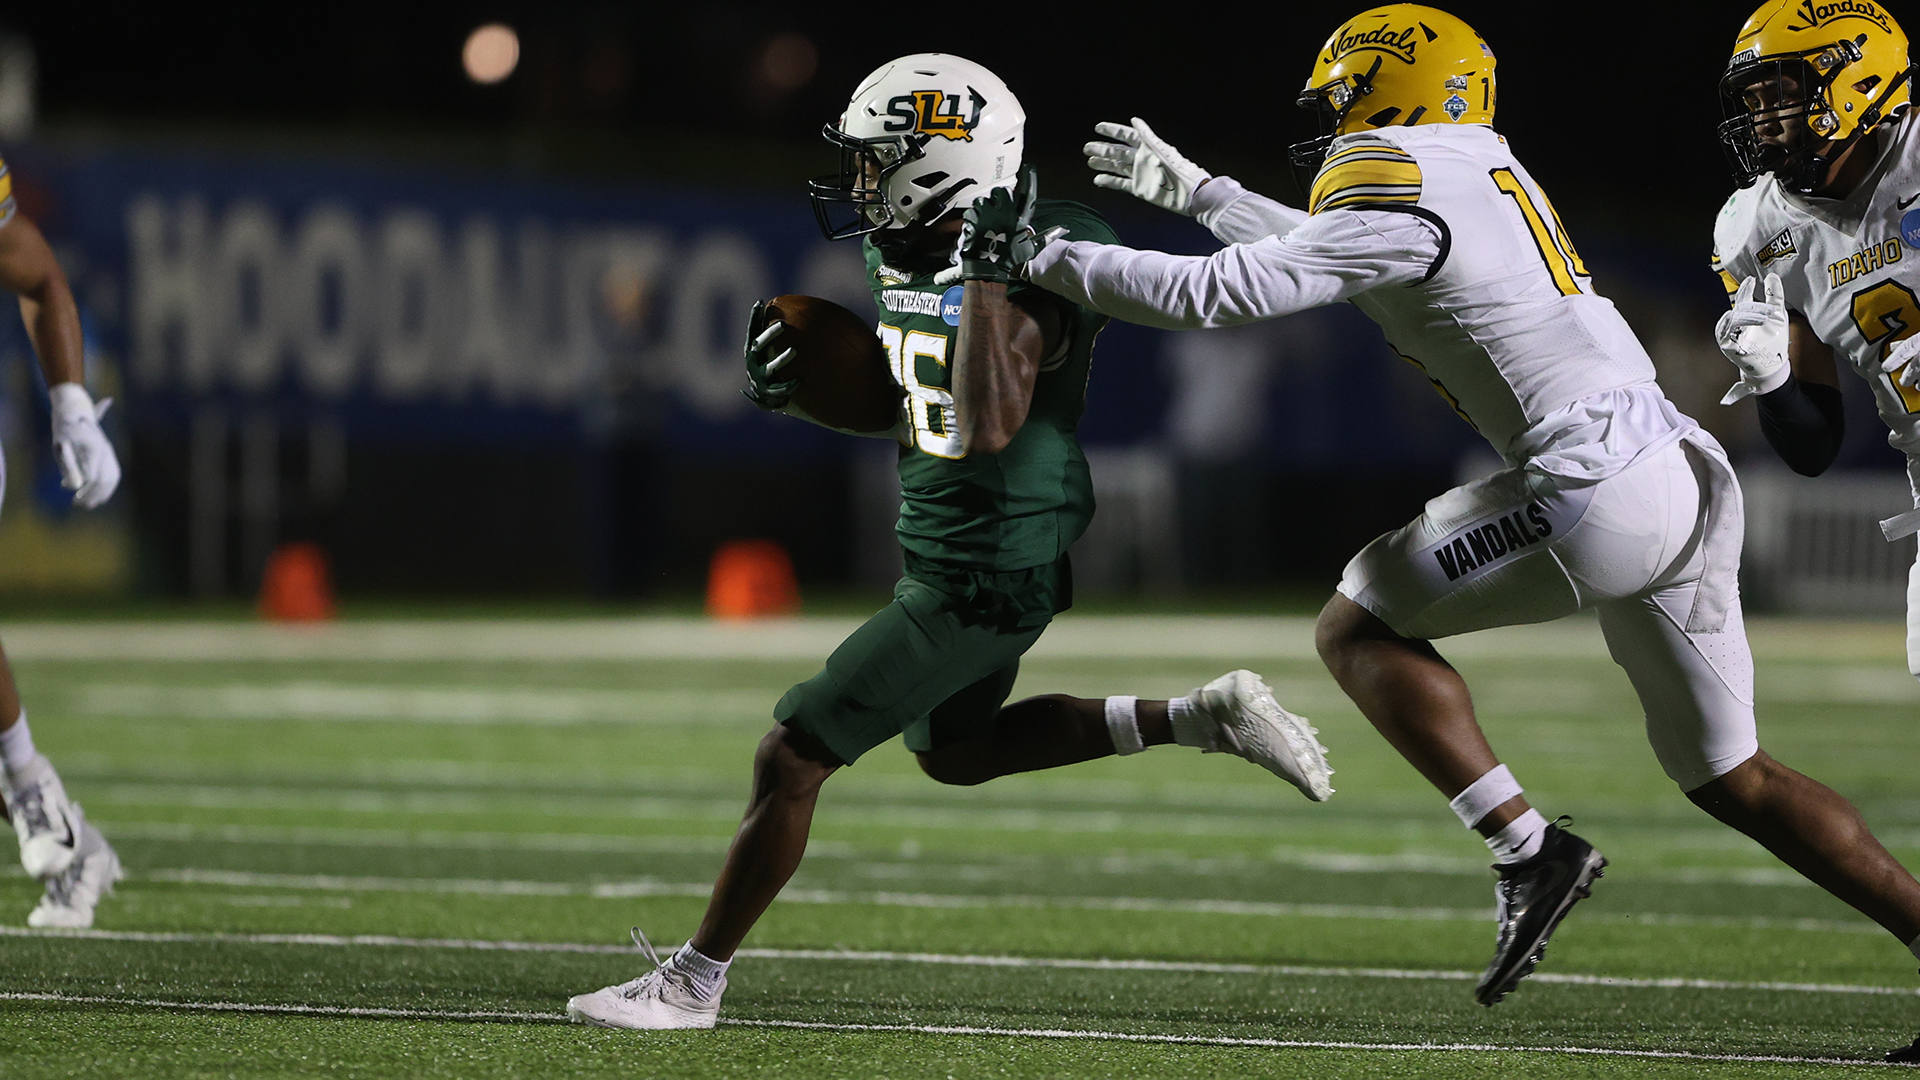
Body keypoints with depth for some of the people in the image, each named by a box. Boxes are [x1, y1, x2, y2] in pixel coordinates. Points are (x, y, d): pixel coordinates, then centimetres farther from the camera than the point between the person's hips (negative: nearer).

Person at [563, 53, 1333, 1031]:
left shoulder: (1028, 280, -24)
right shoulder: (901, 259, 4)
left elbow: (988, 430, -37)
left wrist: (985, 274, -36)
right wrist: (794, 394, 3)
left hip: (983, 578, -10)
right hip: (944, 554, 10)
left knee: (791, 759, -5)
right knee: (953, 751, 29)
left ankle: (693, 980, 9)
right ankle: (1199, 720, 25)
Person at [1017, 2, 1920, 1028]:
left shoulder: (1399, 195, -8)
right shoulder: (1481, 175, 20)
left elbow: (1223, 292, -8)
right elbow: (1325, 253, 38)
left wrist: (1057, 263, 4)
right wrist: (1191, 189, 41)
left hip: (1602, 492, -9)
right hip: (1684, 477, 9)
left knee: (1358, 628, 3)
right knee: (1731, 779, 16)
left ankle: (1529, 849, -4)